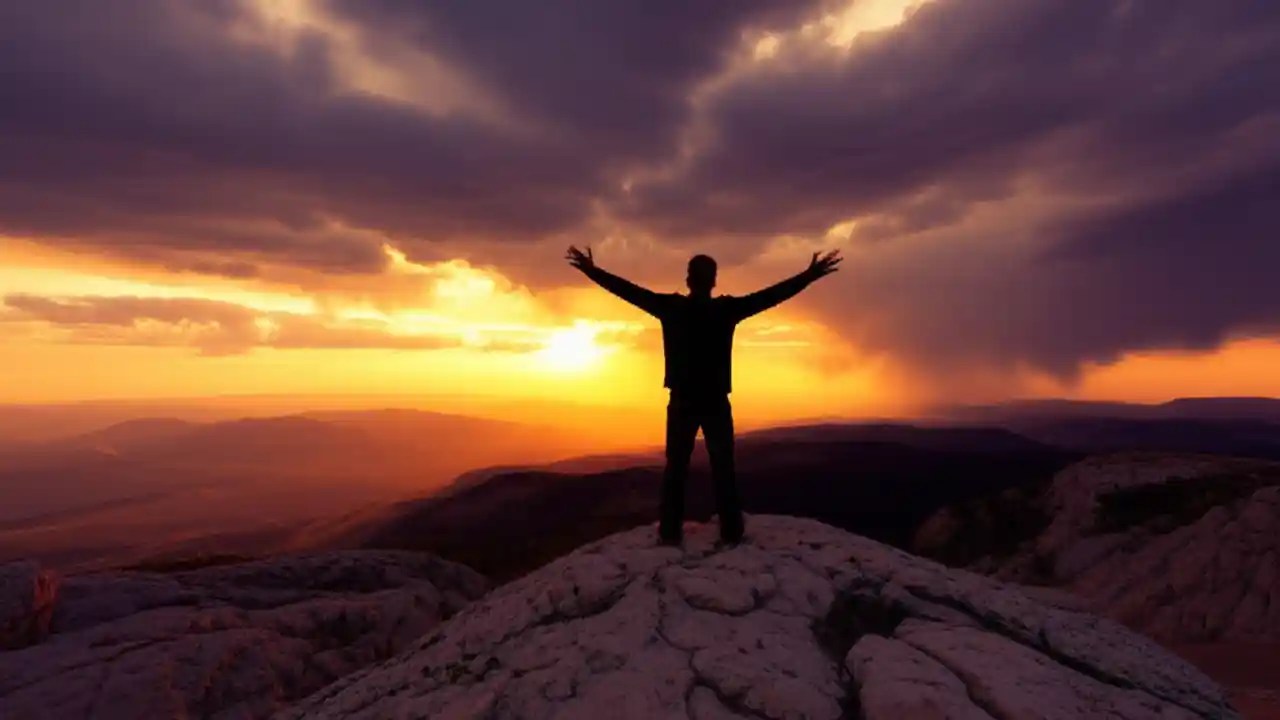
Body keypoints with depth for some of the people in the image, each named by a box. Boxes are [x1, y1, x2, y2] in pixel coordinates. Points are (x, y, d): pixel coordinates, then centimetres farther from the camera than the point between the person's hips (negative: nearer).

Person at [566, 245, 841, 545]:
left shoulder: (670, 307, -4)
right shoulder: (727, 309, -5)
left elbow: (629, 290, 2)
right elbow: (772, 294, 0)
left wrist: (591, 270, 11)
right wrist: (811, 274, 8)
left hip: (682, 402, 1)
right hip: (716, 403, -1)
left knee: (676, 466, 8)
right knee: (723, 467, 7)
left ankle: (670, 531, 8)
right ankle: (731, 531, 8)